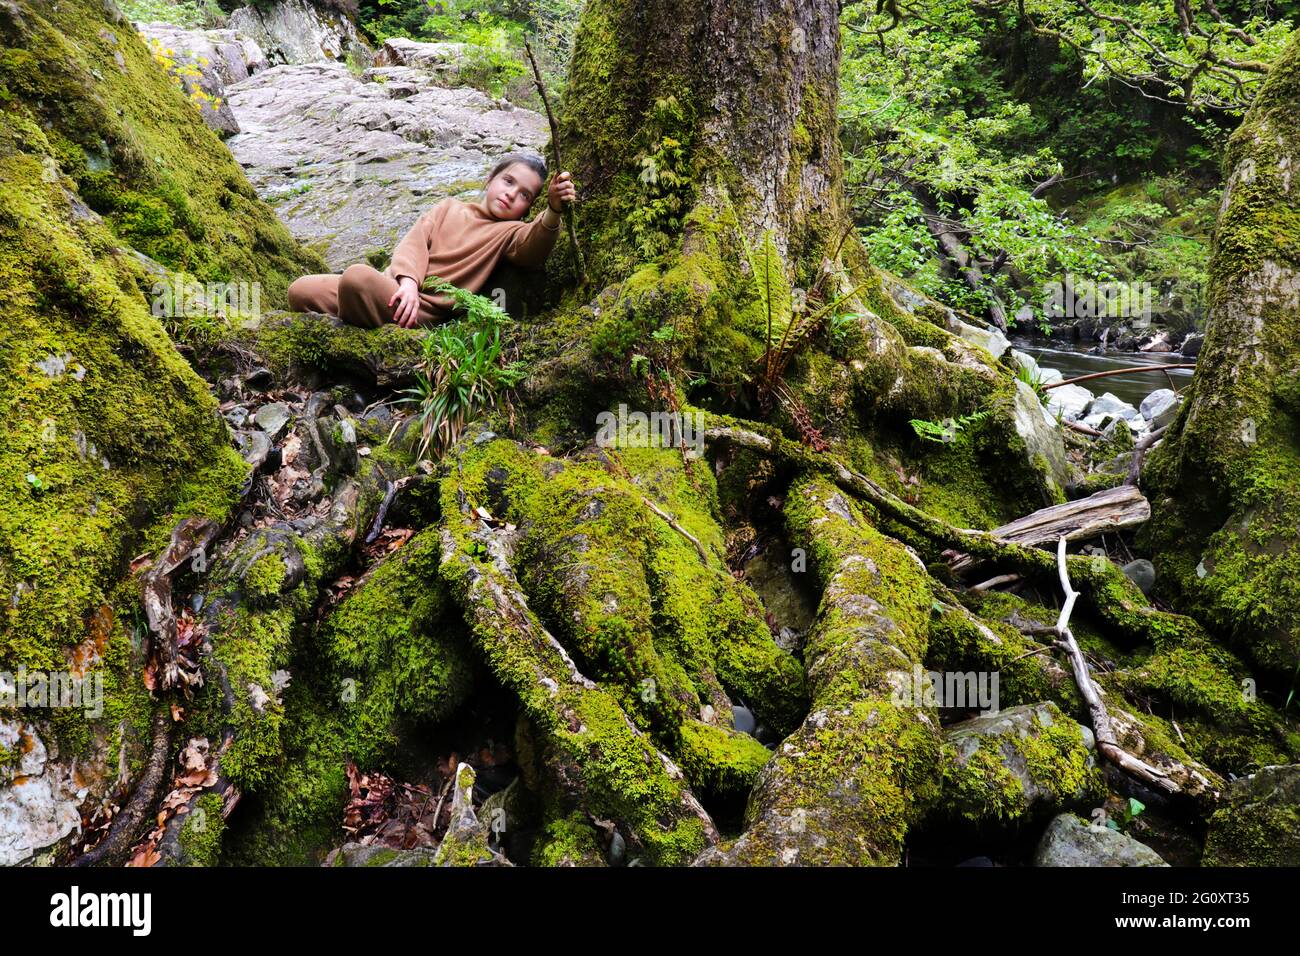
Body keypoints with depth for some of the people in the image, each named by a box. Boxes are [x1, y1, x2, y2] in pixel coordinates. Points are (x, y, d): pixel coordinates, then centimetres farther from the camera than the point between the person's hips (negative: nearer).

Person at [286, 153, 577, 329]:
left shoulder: (509, 232, 5)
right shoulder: (451, 206, 18)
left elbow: (533, 247, -20)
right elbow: (415, 241, 3)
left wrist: (553, 210, -41)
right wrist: (408, 281, -18)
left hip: (424, 308, -6)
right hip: (396, 286, 6)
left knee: (357, 277, -34)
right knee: (301, 291, -5)